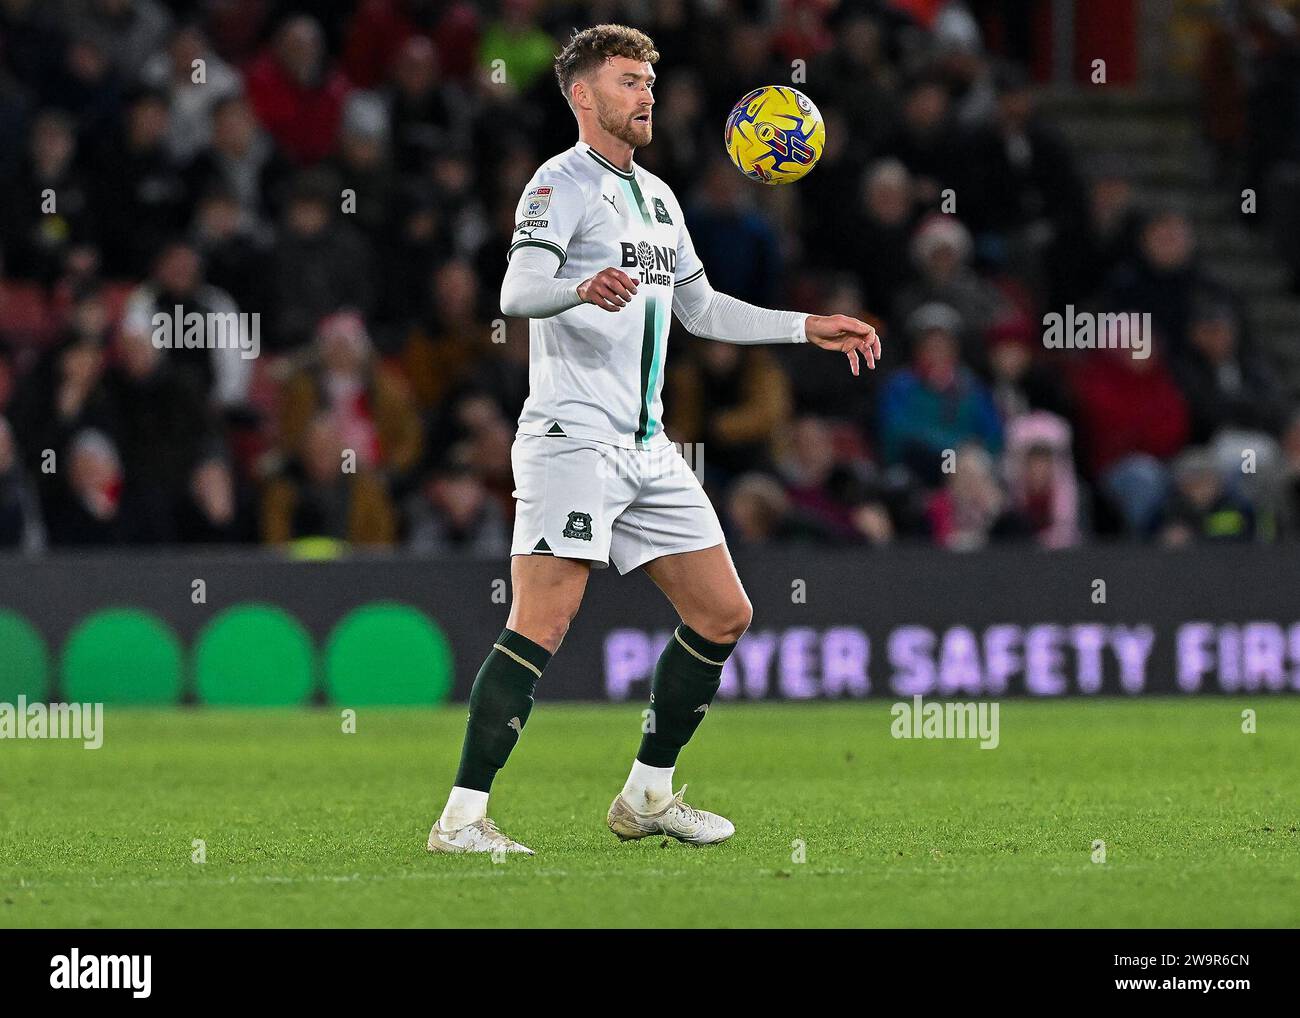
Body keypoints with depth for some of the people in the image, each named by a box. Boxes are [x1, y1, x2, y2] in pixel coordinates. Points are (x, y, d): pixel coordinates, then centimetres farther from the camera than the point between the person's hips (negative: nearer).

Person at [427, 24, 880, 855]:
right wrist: (583, 287, -44)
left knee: (723, 615, 8)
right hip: (571, 439, -9)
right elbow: (518, 291, -23)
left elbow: (701, 309, 31)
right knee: (541, 626, -17)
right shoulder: (563, 183, -6)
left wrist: (808, 328, 27)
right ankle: (461, 819, -17)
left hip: (648, 447, 9)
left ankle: (649, 795, 19)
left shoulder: (656, 196, 20)